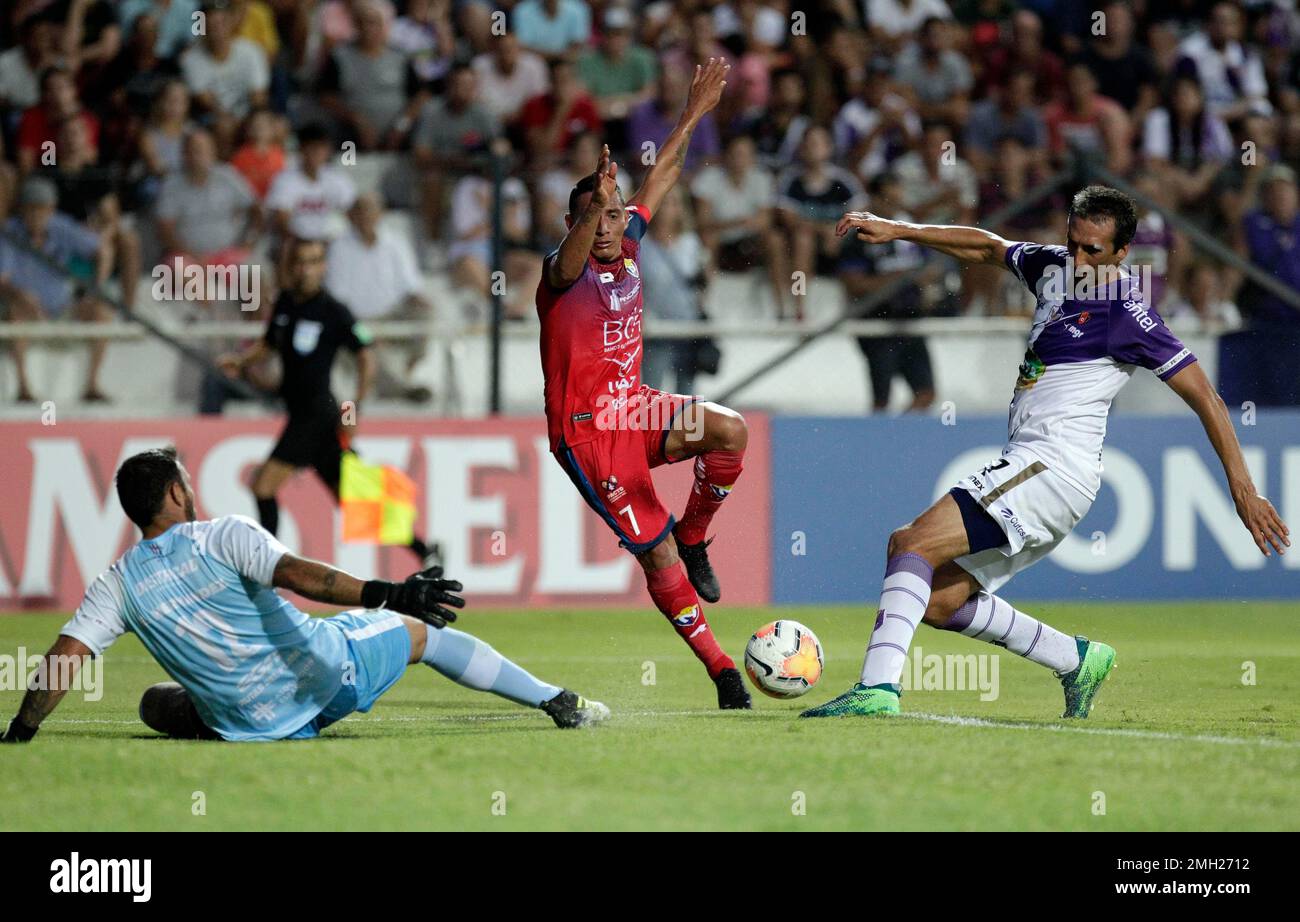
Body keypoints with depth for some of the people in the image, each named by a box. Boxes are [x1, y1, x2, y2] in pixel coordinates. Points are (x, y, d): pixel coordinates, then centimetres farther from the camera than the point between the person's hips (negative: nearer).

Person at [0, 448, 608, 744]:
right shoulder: (226, 536, -12)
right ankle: (558, 702, 24)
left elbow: (63, 660, -8)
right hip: (328, 669, -2)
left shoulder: (118, 585, -3)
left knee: (157, 703, 31)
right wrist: (388, 593, -38)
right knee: (424, 630, 19)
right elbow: (297, 574, -28)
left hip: (253, 725, 2)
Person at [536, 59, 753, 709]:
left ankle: (693, 536, 1)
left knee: (730, 431, -22)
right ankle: (722, 670, 3)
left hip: (636, 410, 6)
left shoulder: (627, 247, 4)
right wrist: (594, 207, -58)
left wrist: (693, 114, 20)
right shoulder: (562, 274, -14)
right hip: (587, 433, -6)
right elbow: (570, 259, -40)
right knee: (658, 559, -8)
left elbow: (661, 179, 18)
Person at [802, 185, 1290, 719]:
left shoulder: (1127, 316, -10)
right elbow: (987, 249, 32)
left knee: (911, 542, -22)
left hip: (1053, 469, -9)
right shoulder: (1053, 266, 13)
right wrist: (897, 231, 23)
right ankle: (1077, 661, 15)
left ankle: (877, 689, -35)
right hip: (1028, 466, 9)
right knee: (938, 602, 6)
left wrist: (1243, 491, -13)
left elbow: (1205, 399, -10)